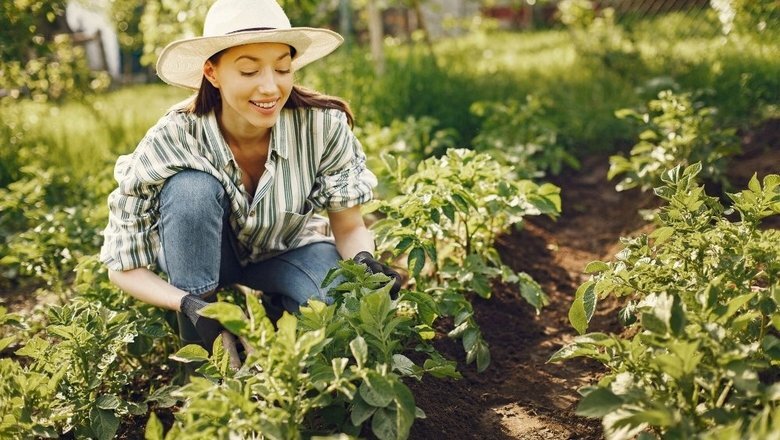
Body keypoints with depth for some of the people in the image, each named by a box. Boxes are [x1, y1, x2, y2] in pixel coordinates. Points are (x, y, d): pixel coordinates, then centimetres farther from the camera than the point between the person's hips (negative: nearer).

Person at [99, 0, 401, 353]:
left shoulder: (322, 125, -26)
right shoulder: (172, 142, -28)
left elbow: (350, 228, -13)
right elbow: (123, 266, -22)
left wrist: (364, 260, -36)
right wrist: (187, 303, -40)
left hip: (285, 256, 1)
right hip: (202, 260, 0)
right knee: (192, 187, -32)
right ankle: (200, 350, -17)